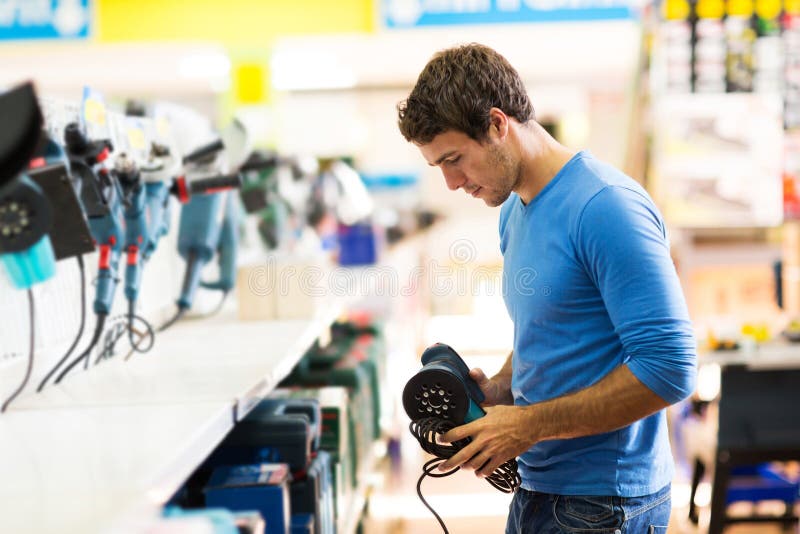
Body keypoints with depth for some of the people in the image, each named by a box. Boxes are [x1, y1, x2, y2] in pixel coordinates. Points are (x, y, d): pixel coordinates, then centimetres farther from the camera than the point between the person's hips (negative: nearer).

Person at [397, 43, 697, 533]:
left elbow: (669, 368, -24)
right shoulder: (515, 211, 8)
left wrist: (529, 424, -20)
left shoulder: (606, 207, -20)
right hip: (538, 489, 8)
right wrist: (496, 391, 1)